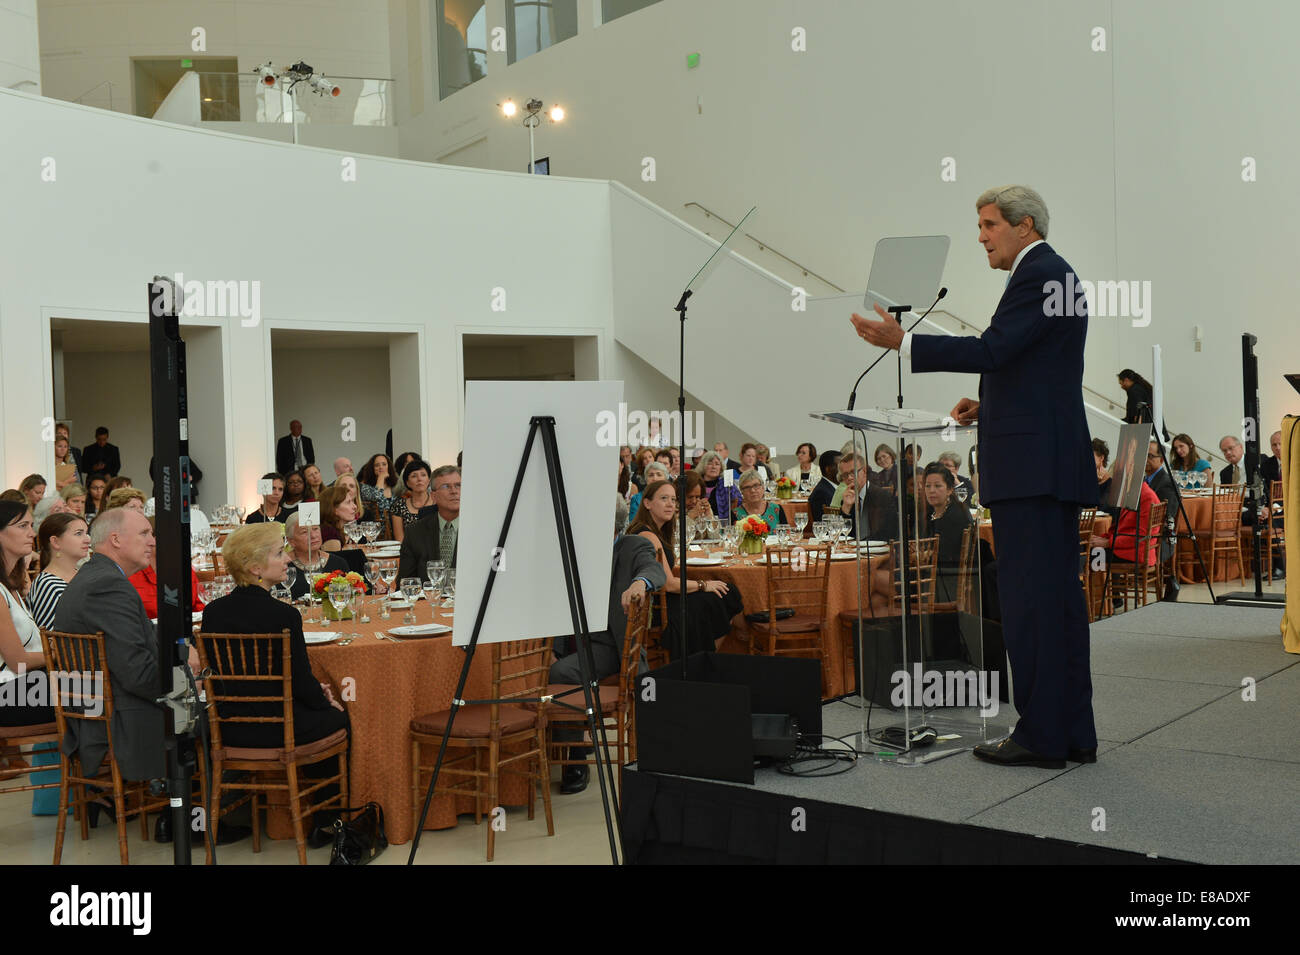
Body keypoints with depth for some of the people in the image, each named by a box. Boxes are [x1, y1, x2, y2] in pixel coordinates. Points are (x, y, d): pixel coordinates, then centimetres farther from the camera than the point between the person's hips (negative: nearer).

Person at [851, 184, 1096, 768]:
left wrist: (902, 342, -18)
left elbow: (991, 348, -20)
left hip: (1031, 465, -11)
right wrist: (989, 406, 15)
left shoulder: (1038, 273, -9)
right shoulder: (1053, 273, 23)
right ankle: (1074, 733, 17)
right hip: (1053, 461, 11)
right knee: (1058, 597, 11)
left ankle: (1041, 735, -2)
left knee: (1029, 599, -7)